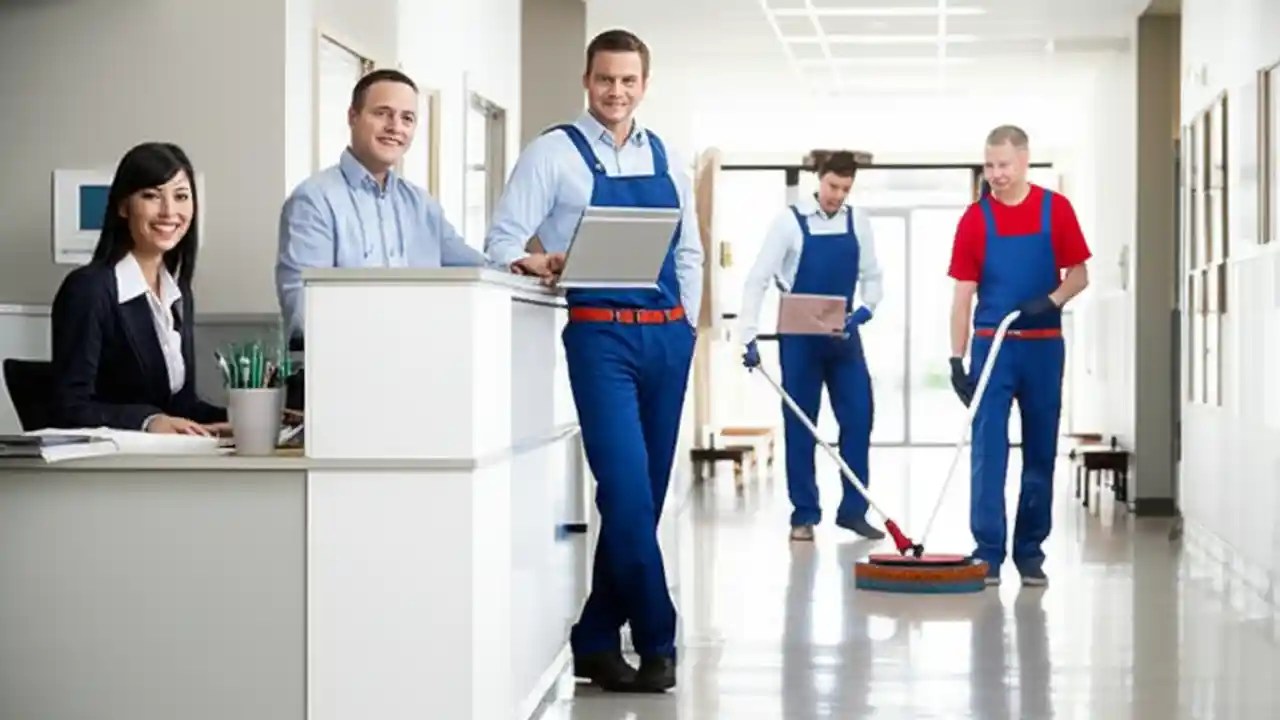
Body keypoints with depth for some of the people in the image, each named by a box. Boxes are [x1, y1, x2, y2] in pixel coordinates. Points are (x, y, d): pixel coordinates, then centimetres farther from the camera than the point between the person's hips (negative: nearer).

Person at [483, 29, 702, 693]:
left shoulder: (664, 159, 13)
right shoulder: (554, 152, -1)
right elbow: (502, 239, -6)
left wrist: (688, 322, 11)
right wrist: (533, 262, -26)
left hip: (667, 337, 6)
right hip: (601, 336, -6)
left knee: (644, 495, 8)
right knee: (627, 493, -12)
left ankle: (597, 639, 18)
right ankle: (656, 643, 2)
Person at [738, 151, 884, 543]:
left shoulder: (858, 223, 2)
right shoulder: (790, 221, -9)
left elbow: (872, 276, 10)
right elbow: (758, 279, -10)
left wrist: (866, 308, -11)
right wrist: (749, 336, -19)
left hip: (843, 335, 3)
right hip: (799, 337, -3)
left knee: (858, 419, 1)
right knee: (799, 426, 3)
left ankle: (853, 509, 11)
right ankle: (804, 514, 12)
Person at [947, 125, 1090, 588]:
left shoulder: (1056, 210, 1)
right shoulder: (975, 219, 0)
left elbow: (1078, 275, 5)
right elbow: (963, 295, -1)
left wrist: (1051, 300, -16)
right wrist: (957, 359, -7)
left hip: (1043, 346, 1)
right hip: (991, 345, -1)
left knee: (1040, 453, 6)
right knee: (988, 451, -5)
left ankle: (1030, 552, 15)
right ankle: (988, 553, -2)